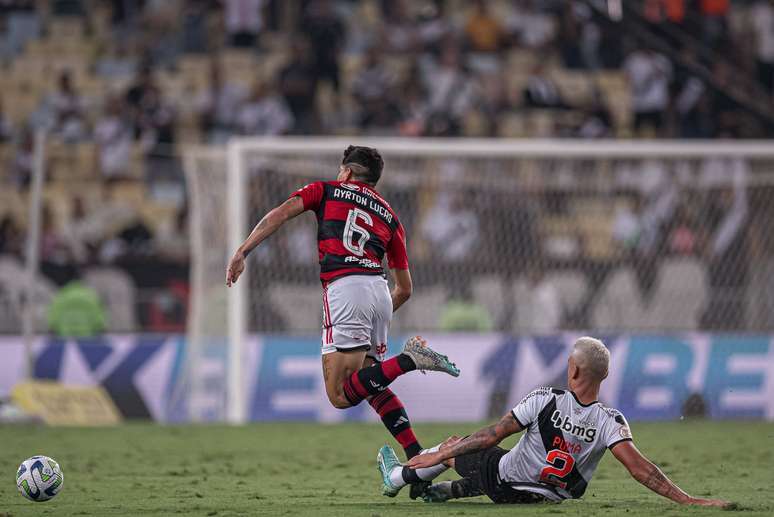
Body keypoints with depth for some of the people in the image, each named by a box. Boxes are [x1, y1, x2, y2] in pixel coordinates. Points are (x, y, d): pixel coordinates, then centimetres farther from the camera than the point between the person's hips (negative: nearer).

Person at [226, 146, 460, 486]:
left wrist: (242, 253, -3)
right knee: (369, 382, 21)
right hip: (379, 291, 5)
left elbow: (281, 214, 1)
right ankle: (418, 457, 9)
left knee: (340, 395, -8)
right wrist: (379, 317, 41)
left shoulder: (327, 190, 18)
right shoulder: (388, 216, 27)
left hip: (345, 289, -5)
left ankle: (409, 359, -26)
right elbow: (405, 288, 26)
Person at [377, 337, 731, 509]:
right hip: (551, 497, 2)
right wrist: (687, 500, -32)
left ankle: (397, 477, 51)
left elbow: (491, 436, -20)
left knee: (455, 448, 28)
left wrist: (440, 454, -9)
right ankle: (450, 490, 52)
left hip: (505, 484, -2)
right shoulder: (611, 422, -23)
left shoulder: (545, 401, -25)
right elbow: (638, 467, -32)